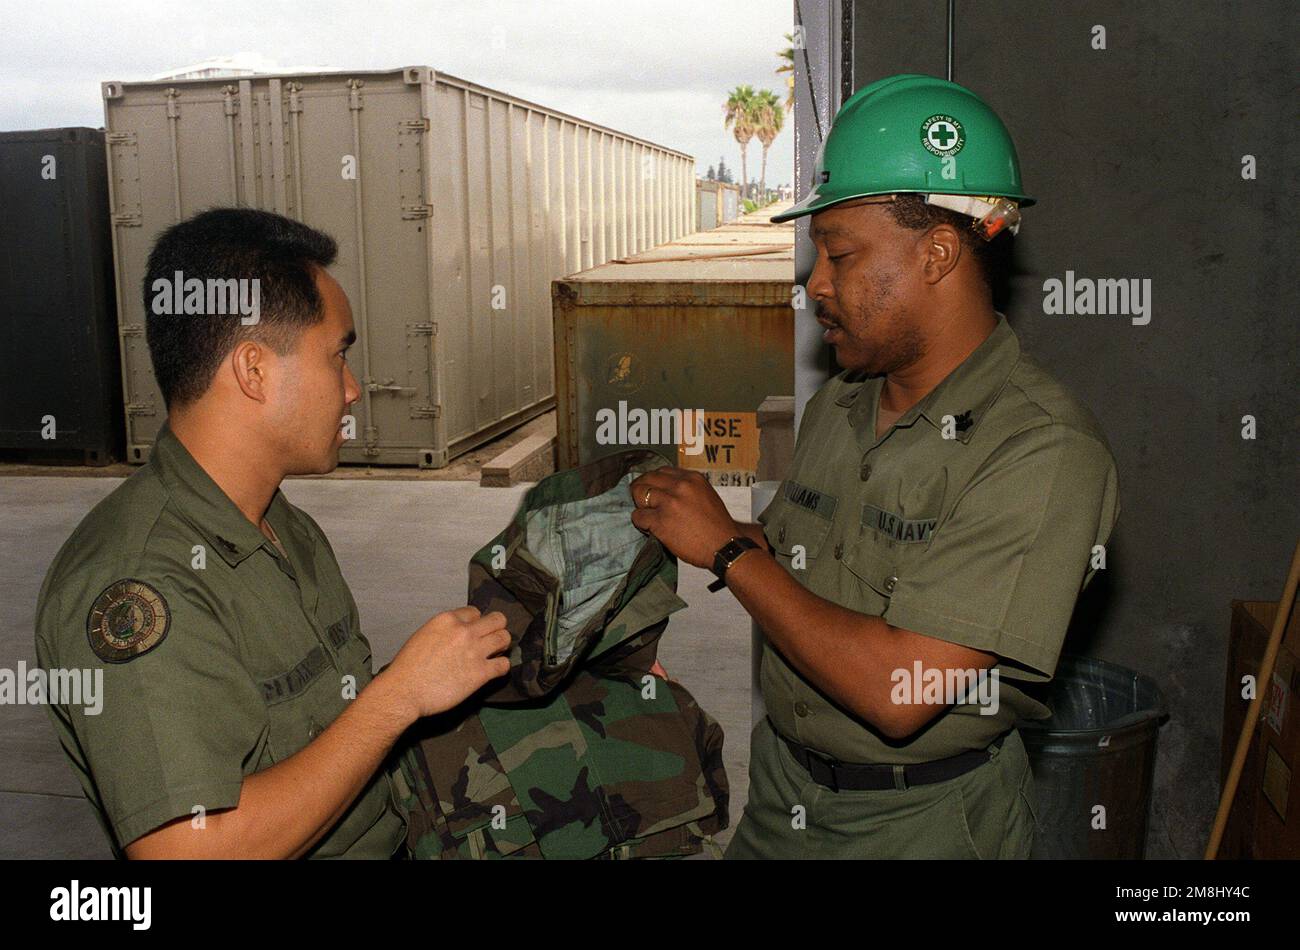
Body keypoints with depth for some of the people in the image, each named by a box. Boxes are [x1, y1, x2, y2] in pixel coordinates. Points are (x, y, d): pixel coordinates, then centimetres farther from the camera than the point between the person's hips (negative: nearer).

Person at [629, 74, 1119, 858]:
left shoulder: (1045, 452, -24)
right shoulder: (835, 407, 0)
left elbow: (898, 690, -29)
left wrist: (726, 548, -22)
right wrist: (678, 520, -6)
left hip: (925, 821, -6)